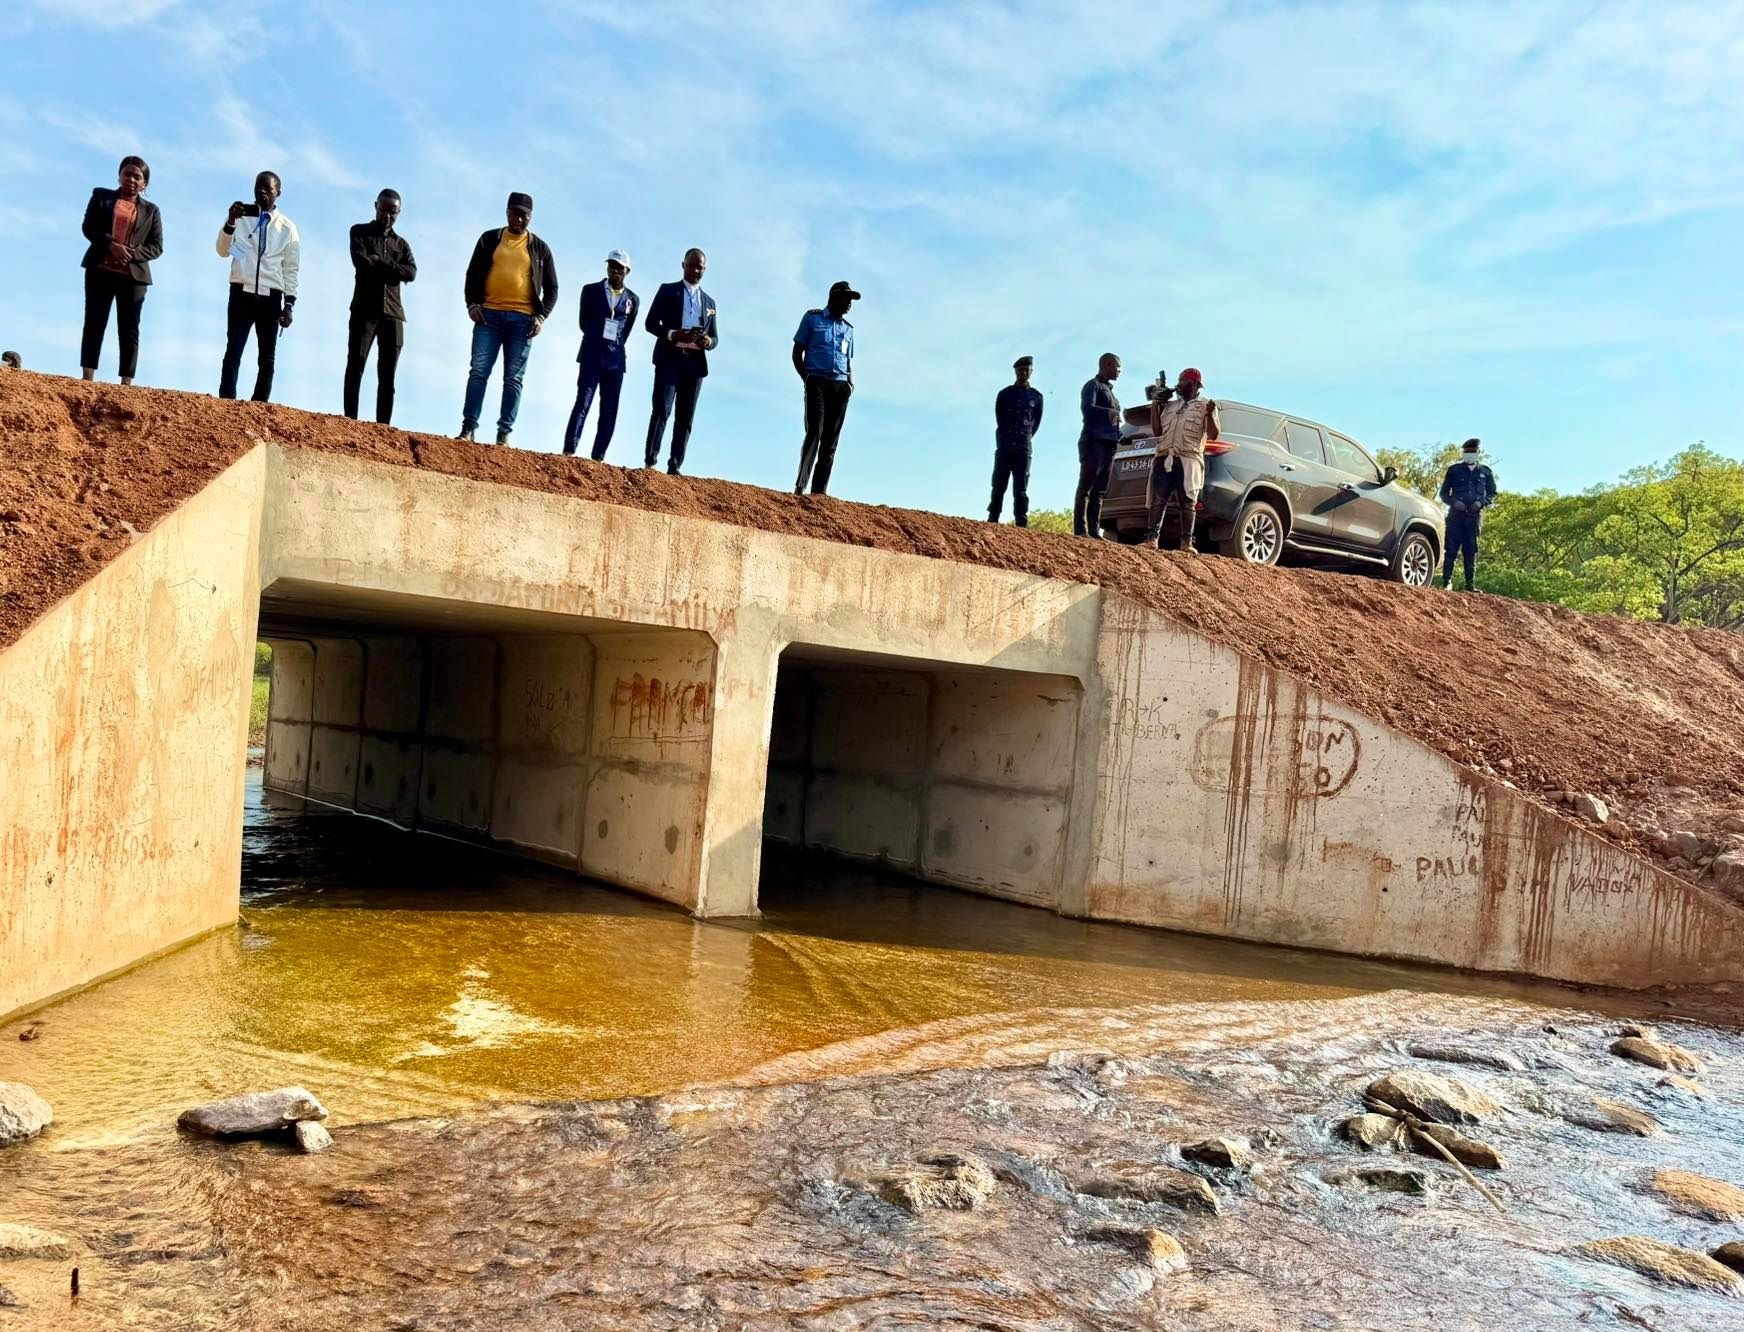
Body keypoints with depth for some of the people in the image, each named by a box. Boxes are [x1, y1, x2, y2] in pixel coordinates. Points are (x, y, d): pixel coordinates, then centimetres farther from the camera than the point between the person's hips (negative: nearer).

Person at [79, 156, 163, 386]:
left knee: (129, 329, -2)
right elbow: (88, 227, 1)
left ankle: (126, 383, -5)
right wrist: (111, 245, -17)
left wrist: (133, 253, -14)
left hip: (133, 274, 0)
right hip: (100, 269, 0)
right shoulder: (101, 196, 12)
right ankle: (88, 378, -5)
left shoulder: (151, 210, 13)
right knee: (94, 323, -3)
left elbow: (157, 246, 5)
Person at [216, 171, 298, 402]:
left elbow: (291, 269, 7)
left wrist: (289, 303, -1)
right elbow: (223, 252, -5)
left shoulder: (287, 227, 7)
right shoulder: (240, 217, 6)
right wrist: (230, 222, -20)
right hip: (242, 292, -1)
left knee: (267, 357, 3)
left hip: (271, 296, 1)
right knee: (233, 351, -8)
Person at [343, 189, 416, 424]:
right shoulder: (360, 232, 12)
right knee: (355, 365, -9)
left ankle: (383, 426, -6)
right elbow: (360, 261, -8)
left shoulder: (401, 243, 20)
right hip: (365, 309, -3)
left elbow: (411, 272, 1)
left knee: (387, 374, -3)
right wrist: (391, 271, -4)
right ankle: (350, 421, -13)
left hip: (393, 313, 3)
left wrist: (380, 263, -8)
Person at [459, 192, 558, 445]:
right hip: (488, 315, 0)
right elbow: (472, 273, 12)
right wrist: (471, 304, -3)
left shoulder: (540, 248, 11)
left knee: (513, 378, -2)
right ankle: (468, 428, -8)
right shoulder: (489, 239, 12)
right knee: (479, 371, -7)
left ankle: (504, 433, -3)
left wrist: (542, 316, -3)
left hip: (522, 319, 0)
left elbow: (551, 288, 12)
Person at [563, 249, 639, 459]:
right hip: (591, 355, -2)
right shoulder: (591, 290, 5)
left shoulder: (632, 299, 8)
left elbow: (626, 331, 14)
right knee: (583, 402, -13)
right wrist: (597, 339, 9)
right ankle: (568, 451, -17)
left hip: (615, 359, 2)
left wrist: (614, 346, 10)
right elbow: (583, 323, 9)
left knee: (609, 410, 0)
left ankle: (598, 457, 1)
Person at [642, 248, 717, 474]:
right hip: (669, 358, -4)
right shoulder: (667, 290, 9)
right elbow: (651, 323, 1)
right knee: (661, 409, -14)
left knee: (685, 417, 0)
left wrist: (708, 341, -8)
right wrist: (672, 334, -17)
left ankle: (674, 466, -1)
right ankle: (649, 460, -15)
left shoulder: (709, 301, 20)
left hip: (695, 362, 4)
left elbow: (715, 337, 17)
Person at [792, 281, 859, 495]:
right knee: (814, 433, -18)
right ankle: (800, 487, -21)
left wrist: (851, 382, 5)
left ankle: (819, 492, -3)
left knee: (831, 440, -1)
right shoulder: (812, 318, 10)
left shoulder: (848, 328, 23)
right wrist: (807, 379, -6)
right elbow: (797, 353, 7)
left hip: (841, 386, 5)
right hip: (818, 381, -5)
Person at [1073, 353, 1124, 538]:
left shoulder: (1109, 389, 26)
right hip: (1095, 442, -9)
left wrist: (1121, 437, 17)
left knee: (1099, 490, 4)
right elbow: (1087, 407, -17)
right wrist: (1109, 412, -15)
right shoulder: (1093, 385, 0)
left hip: (1109, 444, 9)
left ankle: (1094, 531, 2)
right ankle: (1080, 530, -15)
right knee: (1086, 488, -11)